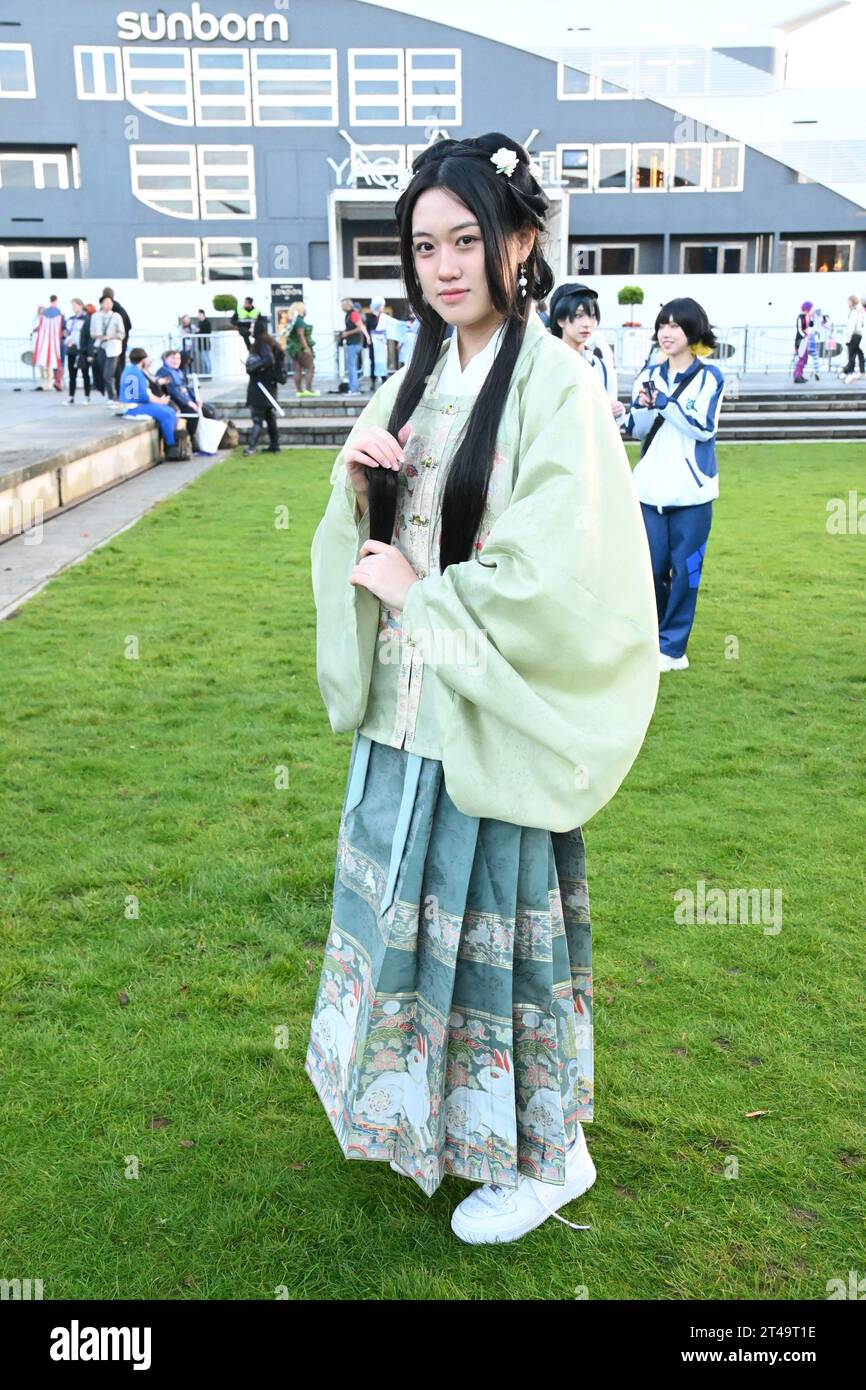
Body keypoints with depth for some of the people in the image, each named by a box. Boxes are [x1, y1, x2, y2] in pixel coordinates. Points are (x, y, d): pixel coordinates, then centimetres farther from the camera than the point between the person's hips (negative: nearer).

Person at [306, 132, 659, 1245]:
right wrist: (355, 480, -7)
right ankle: (420, 1089, 45)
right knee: (411, 902, 20)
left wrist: (418, 590, -14)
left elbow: (557, 577, -22)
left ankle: (547, 1151, 30)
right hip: (404, 702, 7)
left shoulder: (555, 384, -14)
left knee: (498, 918, 6)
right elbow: (370, 533, 14)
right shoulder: (417, 377, 9)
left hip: (491, 716, -7)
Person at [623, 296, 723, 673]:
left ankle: (672, 647, 11)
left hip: (691, 491, -3)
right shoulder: (649, 374, 9)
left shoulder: (710, 376, -1)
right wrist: (644, 407, -11)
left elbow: (703, 428, -12)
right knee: (651, 568, 6)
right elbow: (635, 430, 9)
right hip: (650, 489, 3)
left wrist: (664, 402, -18)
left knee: (685, 569, 1)